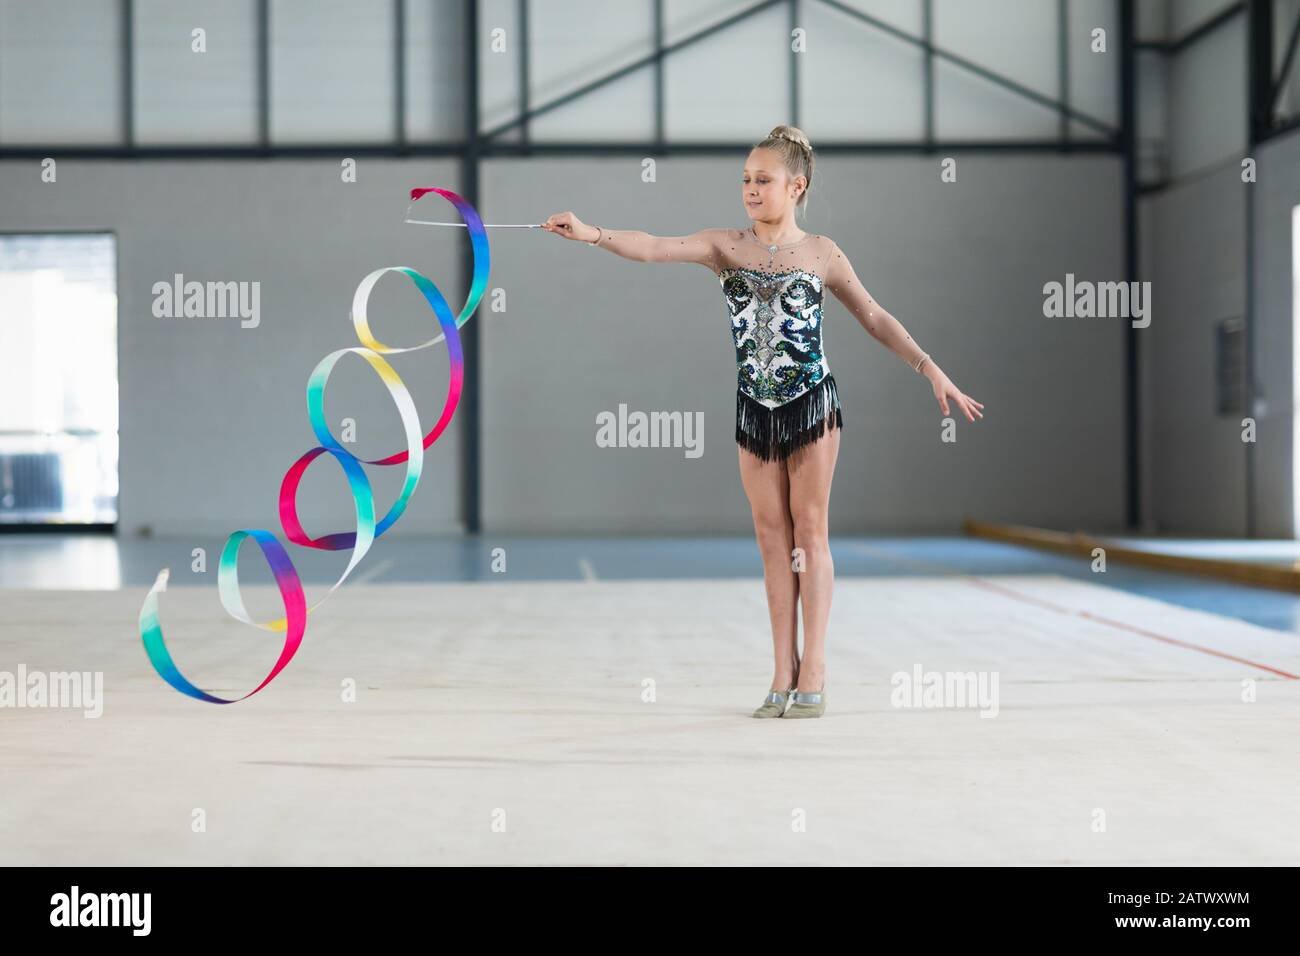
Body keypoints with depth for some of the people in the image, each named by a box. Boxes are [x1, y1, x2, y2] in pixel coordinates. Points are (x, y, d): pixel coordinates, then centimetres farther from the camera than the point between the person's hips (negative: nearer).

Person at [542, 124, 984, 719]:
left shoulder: (821, 253, -2)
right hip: (754, 409, 2)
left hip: (812, 403, -2)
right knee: (772, 536, 6)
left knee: (809, 531, 2)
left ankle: (813, 672, 6)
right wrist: (590, 234, -31)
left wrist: (929, 368, 2)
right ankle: (784, 672, 11)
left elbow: (874, 318, 6)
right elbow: (653, 248, -15)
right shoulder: (726, 247, -1)